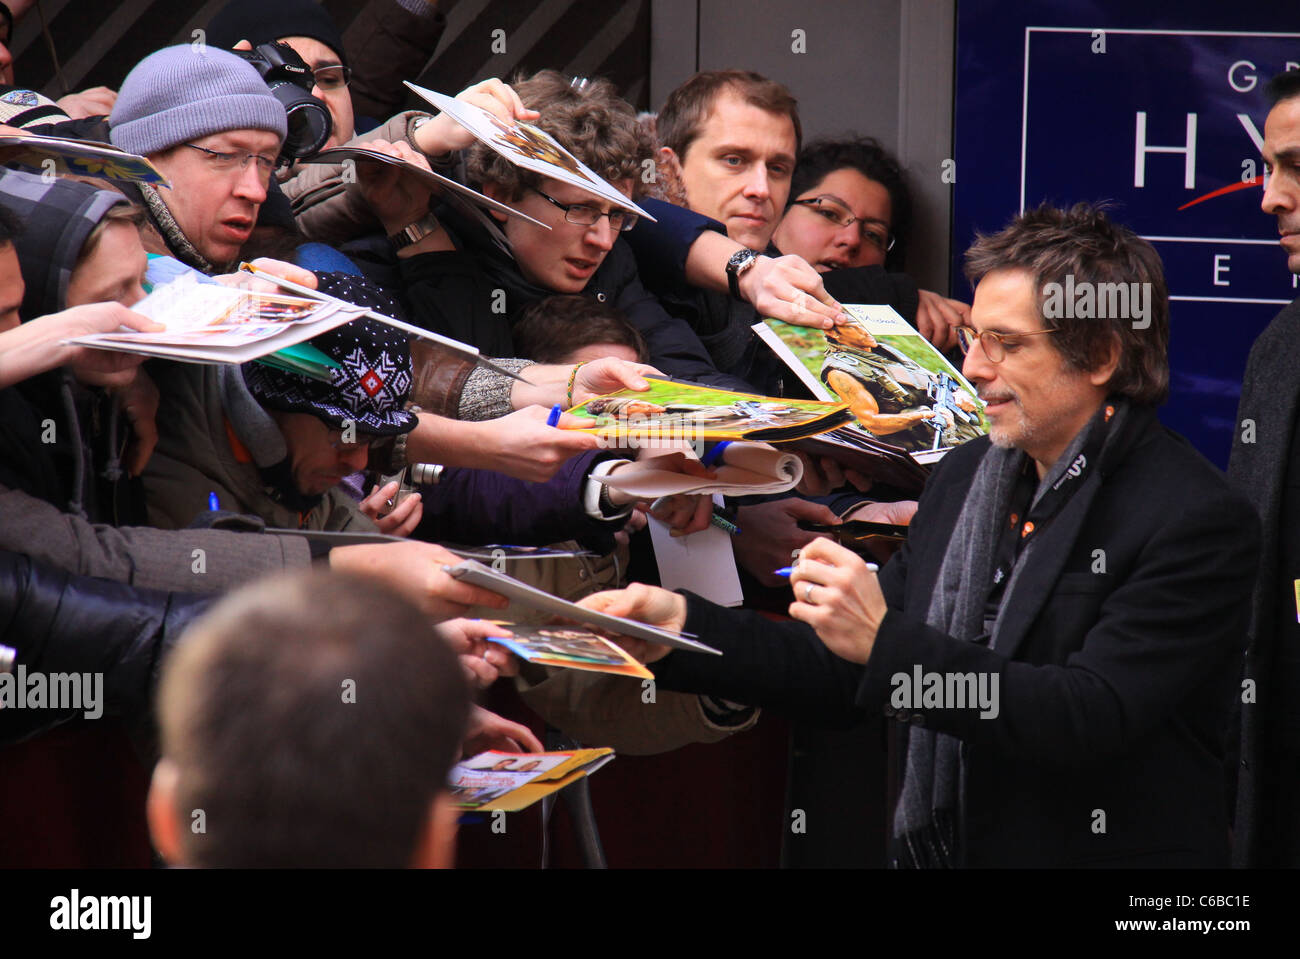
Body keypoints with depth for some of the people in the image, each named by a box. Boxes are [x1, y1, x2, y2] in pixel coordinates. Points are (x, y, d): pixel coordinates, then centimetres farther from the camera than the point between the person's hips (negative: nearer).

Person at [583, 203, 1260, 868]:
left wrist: (888, 640, -25)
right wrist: (682, 627, 2)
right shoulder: (965, 475, 12)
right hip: (932, 850, 6)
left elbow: (1091, 720, -20)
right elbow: (842, 677, 15)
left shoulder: (1201, 522, -11)